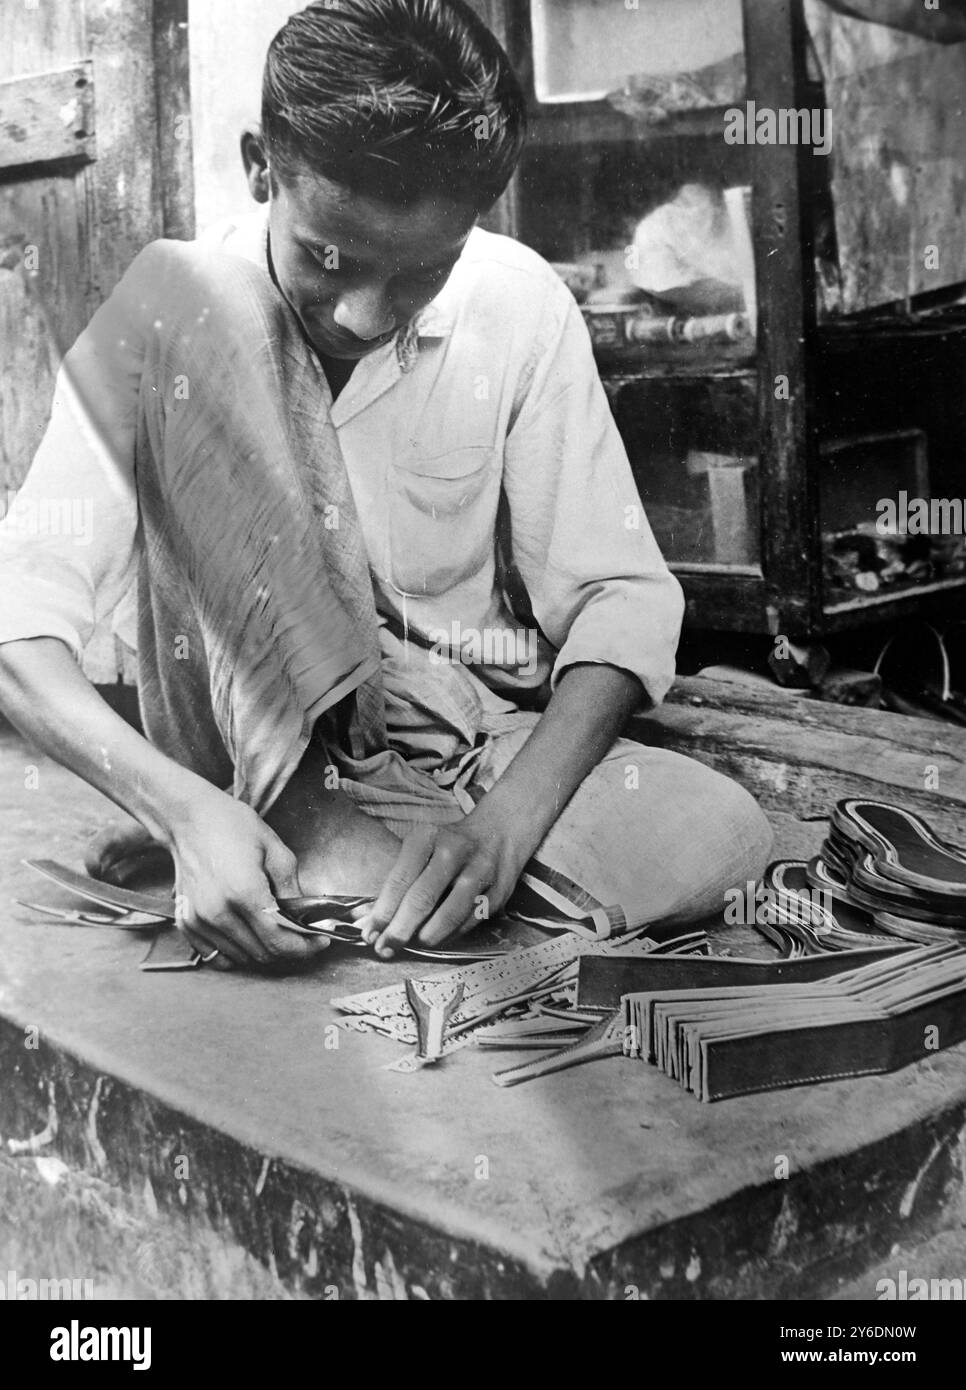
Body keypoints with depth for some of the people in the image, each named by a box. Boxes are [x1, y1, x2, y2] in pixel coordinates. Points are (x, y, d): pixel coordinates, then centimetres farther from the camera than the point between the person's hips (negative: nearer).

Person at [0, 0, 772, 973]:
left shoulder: (518, 305, -7)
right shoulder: (164, 322, -12)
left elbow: (619, 599, -9)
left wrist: (508, 820, -26)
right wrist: (188, 810, -36)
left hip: (491, 739, 4)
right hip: (263, 769, -3)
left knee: (717, 836, -24)